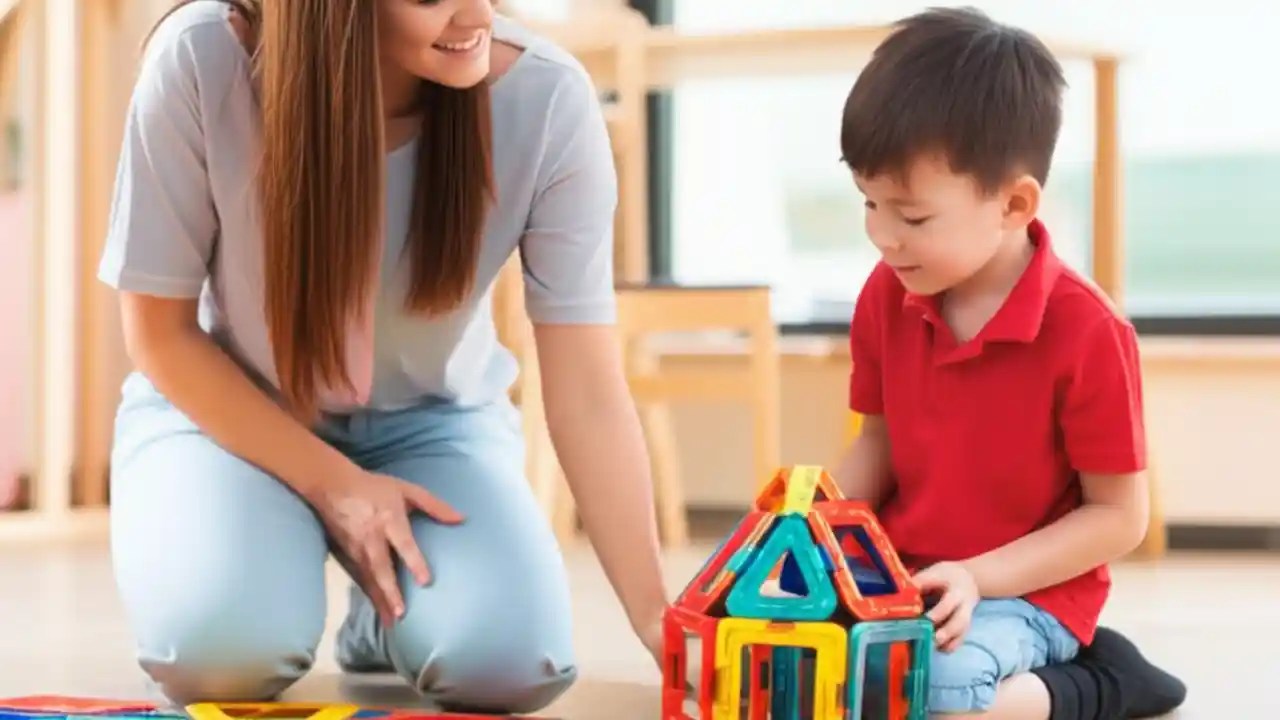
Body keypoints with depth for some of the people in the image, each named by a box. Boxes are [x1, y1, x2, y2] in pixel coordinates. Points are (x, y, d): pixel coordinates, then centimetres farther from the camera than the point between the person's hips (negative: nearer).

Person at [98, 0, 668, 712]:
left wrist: (656, 616, -27)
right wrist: (331, 483, -21)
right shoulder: (202, 60, -27)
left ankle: (387, 617, 11)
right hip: (225, 407, -1)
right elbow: (161, 333, -14)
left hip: (428, 419, 1)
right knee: (223, 648, -30)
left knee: (510, 660, -25)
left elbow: (589, 390, -21)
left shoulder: (546, 97, -25)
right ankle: (287, 560, 7)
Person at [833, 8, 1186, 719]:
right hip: (896, 576, 7)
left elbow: (1119, 517, -13)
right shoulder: (886, 297, -2)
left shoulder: (1086, 332, -20)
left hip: (1026, 591, -7)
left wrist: (978, 576, -21)